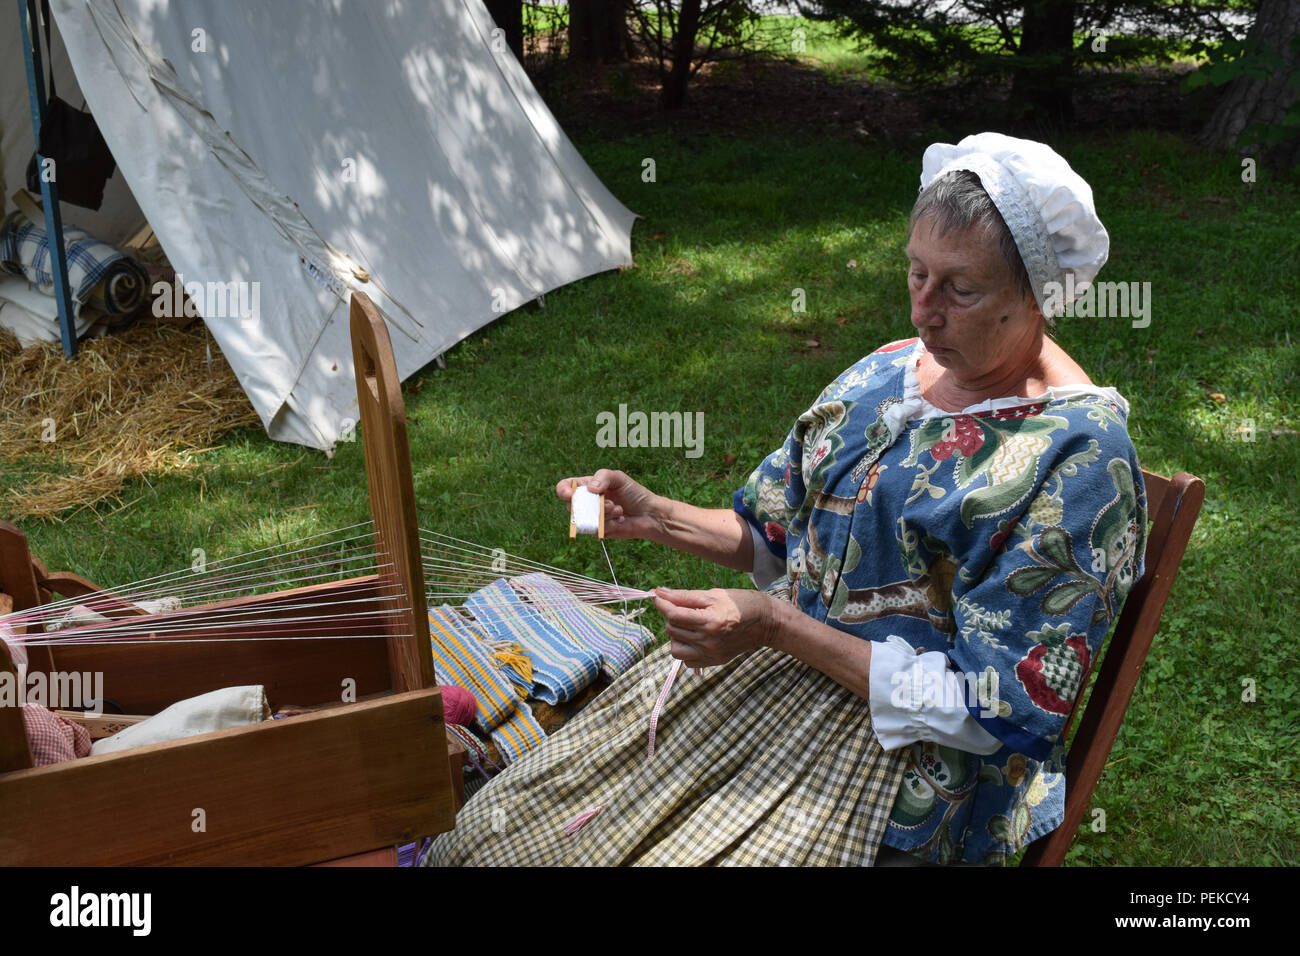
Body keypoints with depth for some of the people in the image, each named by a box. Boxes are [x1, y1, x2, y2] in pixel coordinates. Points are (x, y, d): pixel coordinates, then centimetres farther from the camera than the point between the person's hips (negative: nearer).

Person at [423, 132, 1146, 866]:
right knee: (502, 827, 2)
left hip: (906, 748, -6)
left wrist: (775, 626, -24)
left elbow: (991, 709, -20)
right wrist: (654, 517, -5)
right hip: (778, 660, 7)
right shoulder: (891, 372, 4)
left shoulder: (1077, 456, -19)